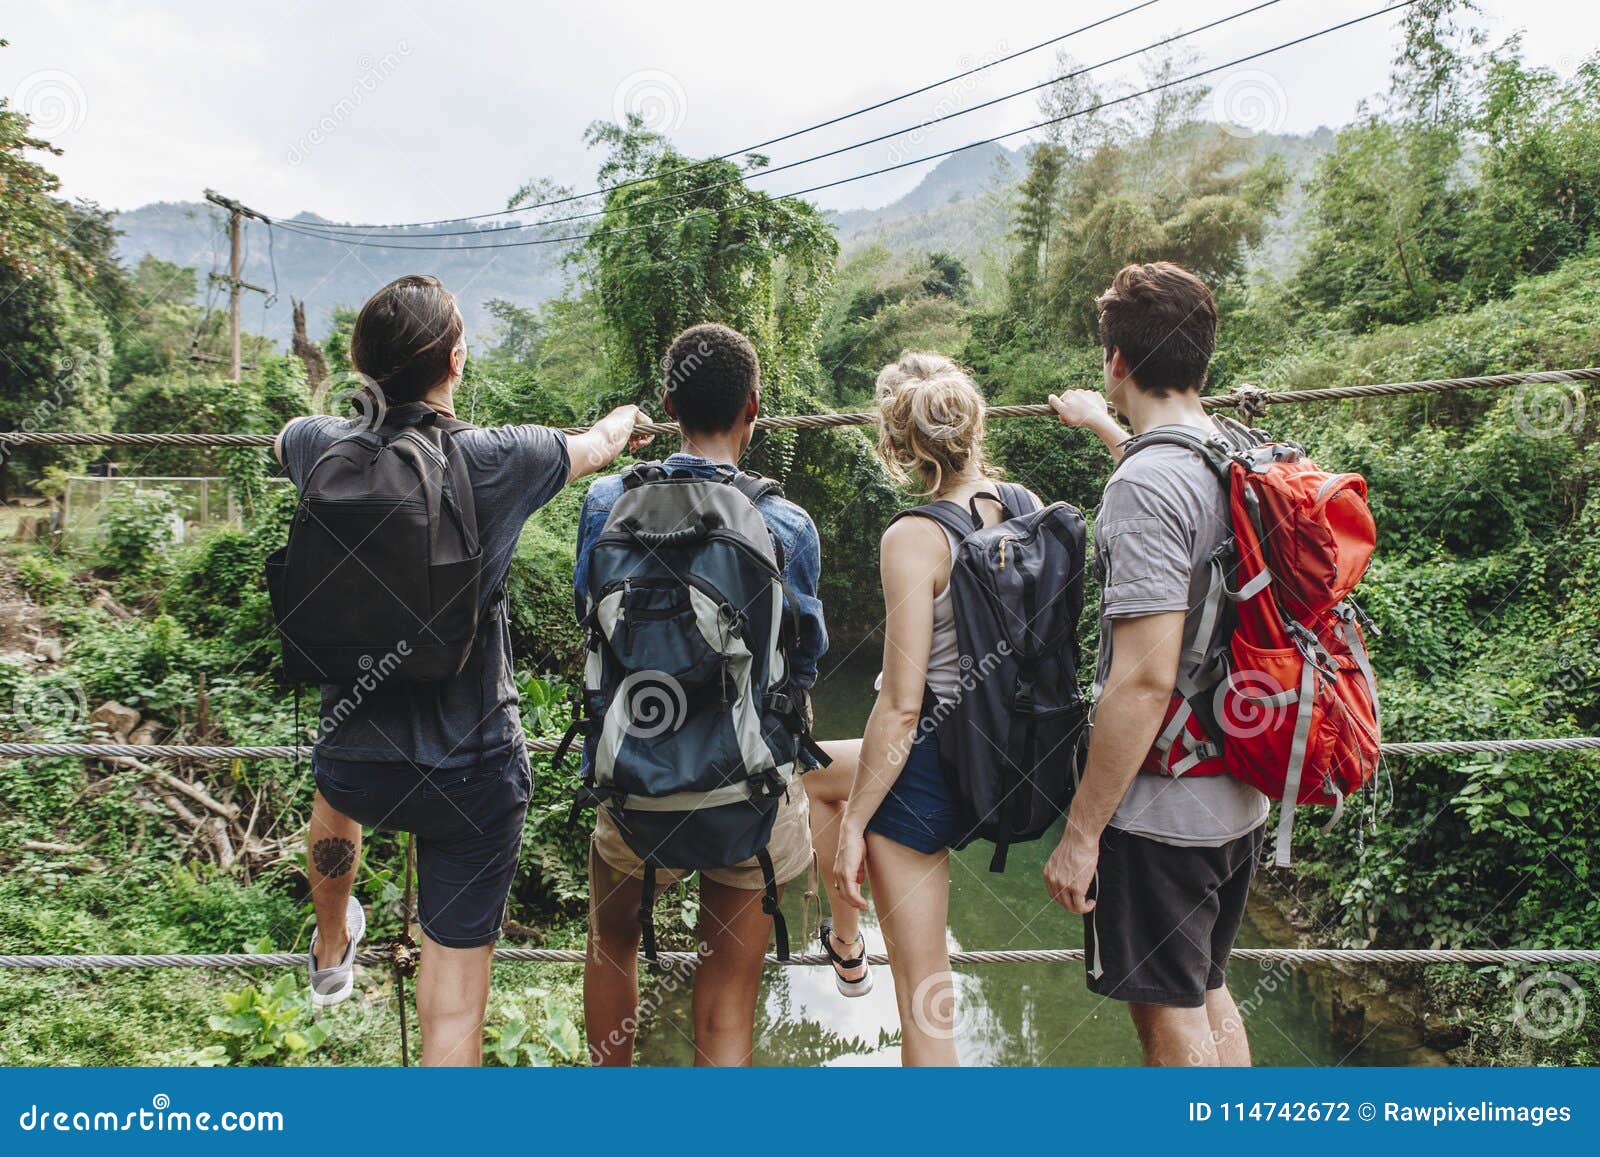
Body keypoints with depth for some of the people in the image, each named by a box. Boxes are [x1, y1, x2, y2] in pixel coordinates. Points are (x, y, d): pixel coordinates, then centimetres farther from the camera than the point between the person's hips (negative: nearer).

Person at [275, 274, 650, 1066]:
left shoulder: (325, 450, -8)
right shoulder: (496, 461, -15)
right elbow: (598, 446, 7)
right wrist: (628, 418, 30)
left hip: (355, 768, 4)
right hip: (472, 775, -4)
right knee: (454, 1009, 5)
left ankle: (331, 953, 67)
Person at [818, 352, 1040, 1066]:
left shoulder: (913, 539, -23)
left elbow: (900, 706, -22)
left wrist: (853, 825, -11)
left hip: (931, 765, -9)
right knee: (809, 771, 32)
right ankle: (845, 945, 46)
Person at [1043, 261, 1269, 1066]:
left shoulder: (1144, 486, -22)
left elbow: (1145, 680, -26)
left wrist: (1081, 833, -20)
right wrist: (1104, 427, 47)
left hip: (1160, 812, -9)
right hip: (1239, 798, 9)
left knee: (1171, 1023, 6)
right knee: (1208, 995, 23)